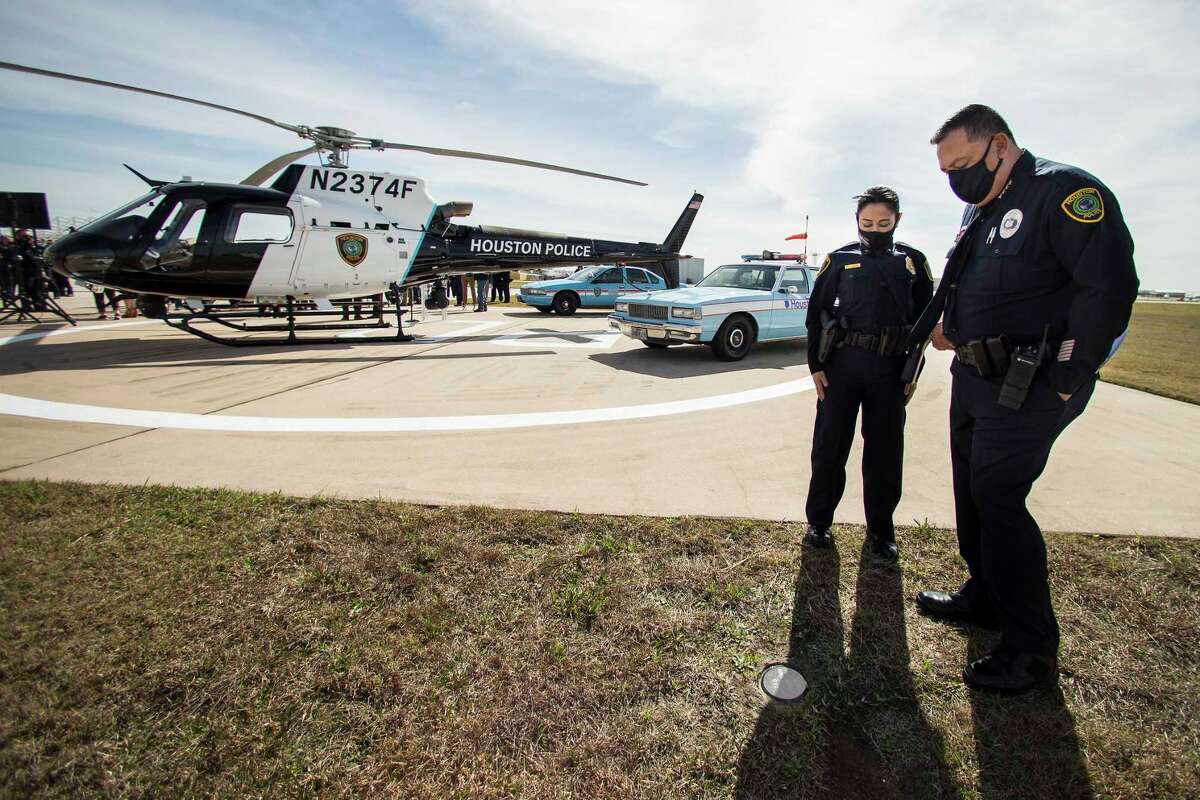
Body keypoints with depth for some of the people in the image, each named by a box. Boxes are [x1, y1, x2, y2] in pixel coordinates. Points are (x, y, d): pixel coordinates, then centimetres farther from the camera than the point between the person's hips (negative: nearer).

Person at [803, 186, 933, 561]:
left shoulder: (913, 261, 8)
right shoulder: (840, 259, 5)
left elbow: (923, 317, 10)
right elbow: (817, 314, 5)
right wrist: (816, 366, -2)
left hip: (890, 368, 1)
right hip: (842, 362, -1)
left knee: (885, 450, 8)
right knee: (830, 445, 2)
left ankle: (881, 529, 22)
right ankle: (819, 522, 15)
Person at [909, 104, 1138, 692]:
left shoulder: (1065, 191, -12)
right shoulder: (980, 210, 16)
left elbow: (1108, 286, -20)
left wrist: (1065, 383, -20)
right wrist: (944, 322, 6)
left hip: (1027, 388, -9)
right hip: (974, 379, 9)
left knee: (998, 500, -9)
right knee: (973, 494, 15)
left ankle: (1031, 652, 5)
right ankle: (984, 598, 33)